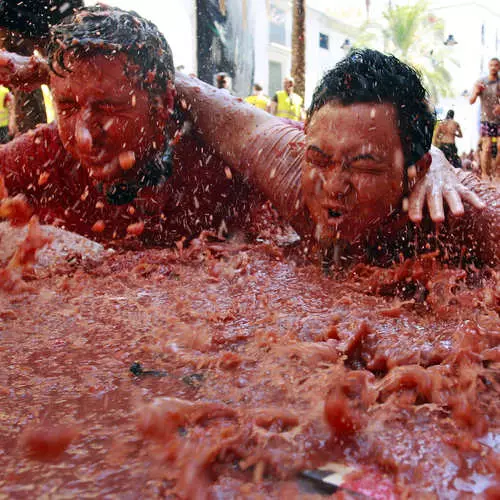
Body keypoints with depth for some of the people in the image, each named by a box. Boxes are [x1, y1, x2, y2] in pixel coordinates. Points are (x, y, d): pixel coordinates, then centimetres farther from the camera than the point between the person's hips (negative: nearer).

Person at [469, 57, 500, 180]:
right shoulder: (480, 82, 3)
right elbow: (471, 101, 0)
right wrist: (476, 92, -21)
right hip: (486, 119, -1)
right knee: (487, 147, -9)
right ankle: (485, 174, -5)